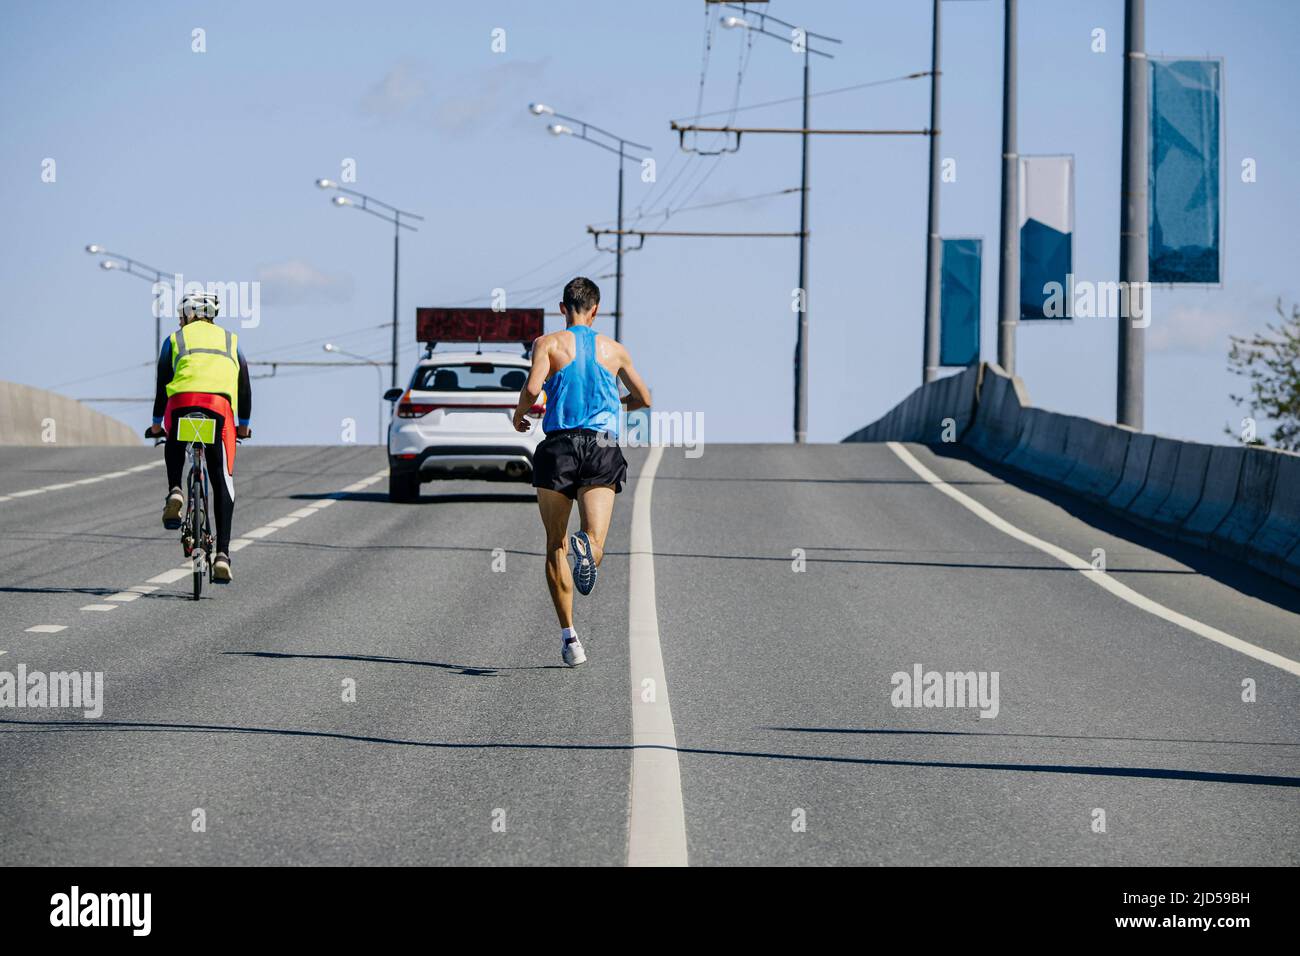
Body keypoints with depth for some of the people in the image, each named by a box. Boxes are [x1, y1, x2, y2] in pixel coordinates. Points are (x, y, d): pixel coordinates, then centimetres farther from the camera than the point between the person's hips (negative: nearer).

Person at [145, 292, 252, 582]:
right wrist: (244, 424, 35)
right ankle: (222, 553, -7)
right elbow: (244, 383, 26)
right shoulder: (230, 340, 28)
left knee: (174, 447, 35)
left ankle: (175, 491, 7)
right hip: (220, 406, 0)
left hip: (182, 403, 0)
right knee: (222, 479, 3)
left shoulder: (176, 339, 23)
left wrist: (157, 423, 30)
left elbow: (162, 382, 22)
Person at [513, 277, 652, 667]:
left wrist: (519, 415, 9)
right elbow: (643, 399, 25)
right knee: (595, 541, -8)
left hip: (559, 445, -1)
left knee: (555, 547, 9)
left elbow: (532, 388, -12)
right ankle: (587, 547, -48)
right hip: (603, 446, 1)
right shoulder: (615, 350, 15)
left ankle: (569, 635, 3)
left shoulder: (548, 343, 5)